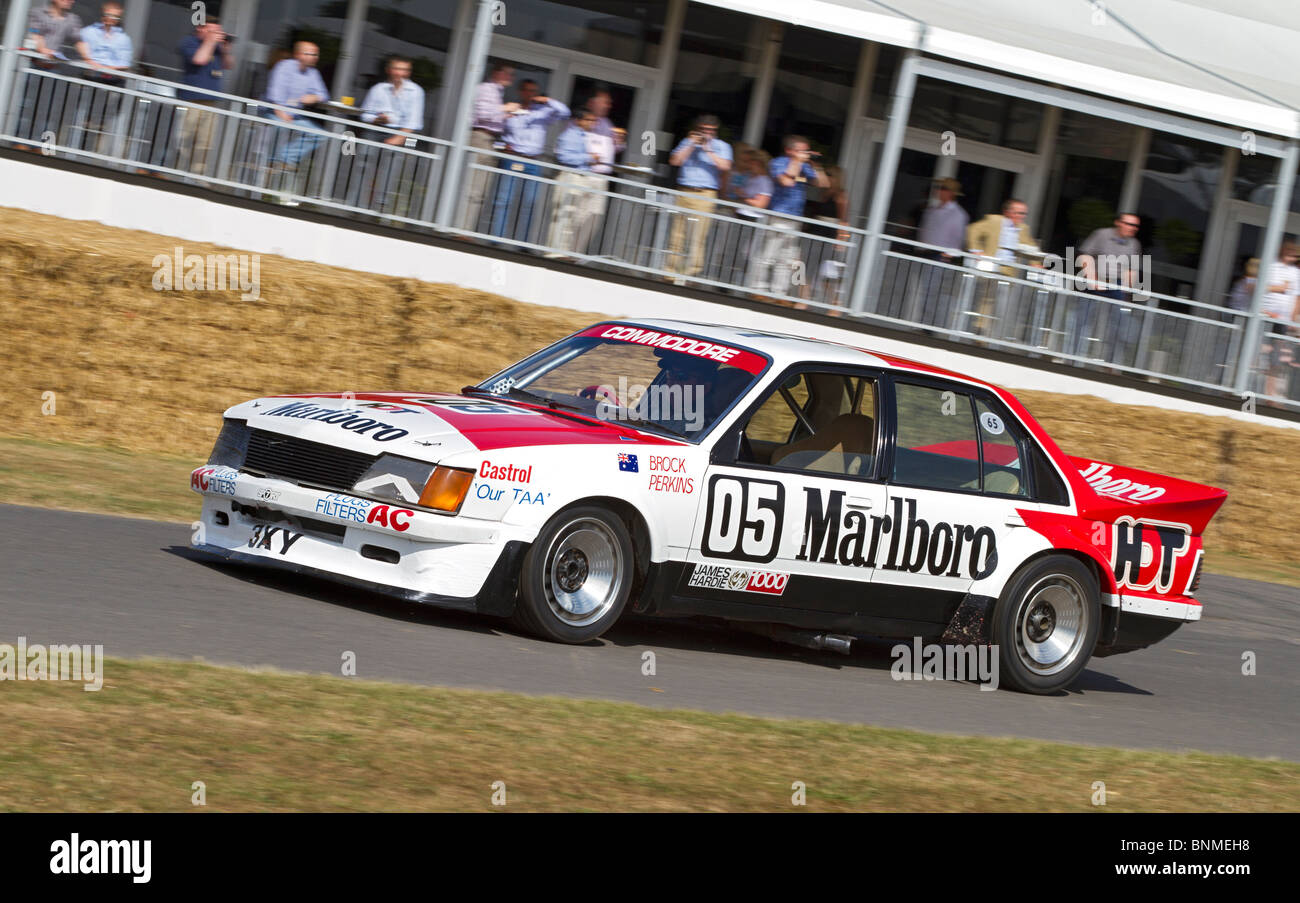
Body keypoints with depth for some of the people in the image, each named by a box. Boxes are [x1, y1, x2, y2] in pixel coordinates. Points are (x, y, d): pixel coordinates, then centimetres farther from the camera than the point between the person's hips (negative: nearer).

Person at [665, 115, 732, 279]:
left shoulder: (721, 146, 11)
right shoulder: (687, 142, 17)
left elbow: (725, 166, -7)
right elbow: (674, 161, 4)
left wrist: (708, 150, -9)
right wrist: (691, 146, -3)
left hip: (705, 195, -3)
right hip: (684, 191, 3)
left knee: (698, 235, -10)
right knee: (677, 232, -1)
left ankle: (692, 270, -9)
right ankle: (671, 269, 2)